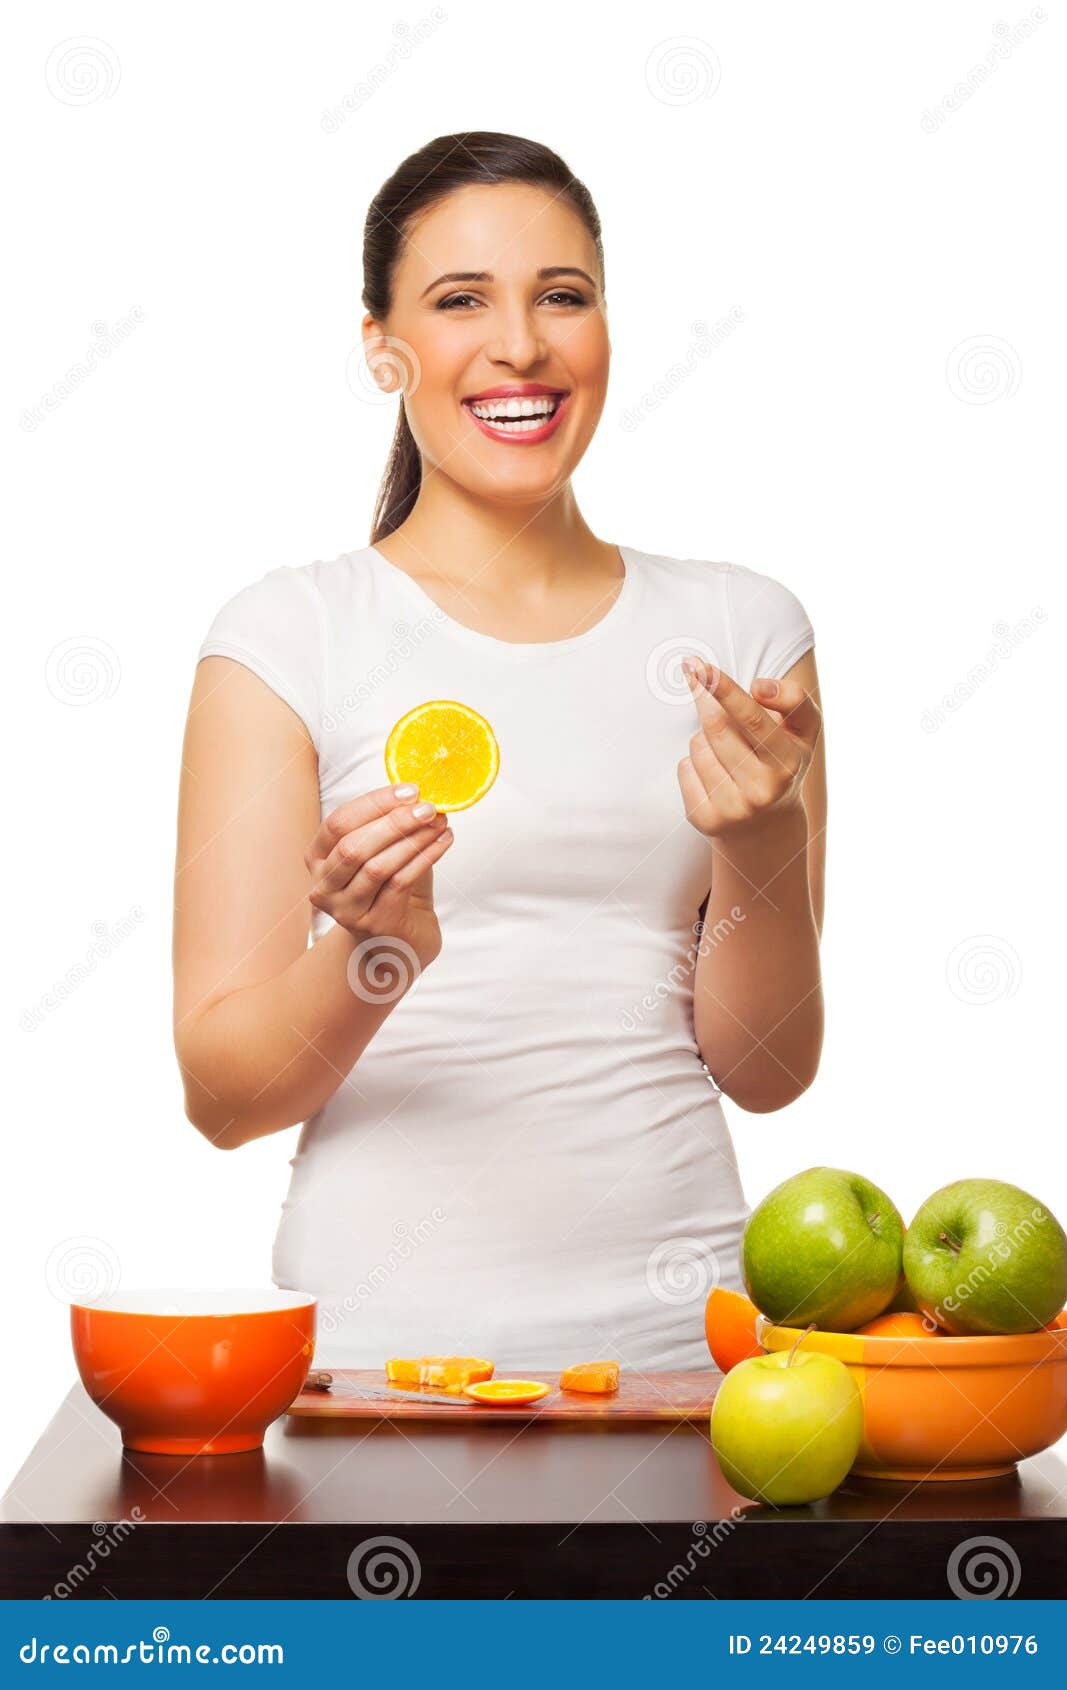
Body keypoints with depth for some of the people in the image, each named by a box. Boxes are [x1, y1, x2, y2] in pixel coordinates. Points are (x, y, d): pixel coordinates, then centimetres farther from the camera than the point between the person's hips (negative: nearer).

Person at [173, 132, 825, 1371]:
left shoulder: (740, 630, 8)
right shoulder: (287, 637, 0)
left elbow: (767, 1070, 7)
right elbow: (221, 1091, -2)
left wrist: (761, 847, -9)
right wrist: (373, 957, -19)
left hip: (678, 1318, 2)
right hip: (386, 1332, -2)